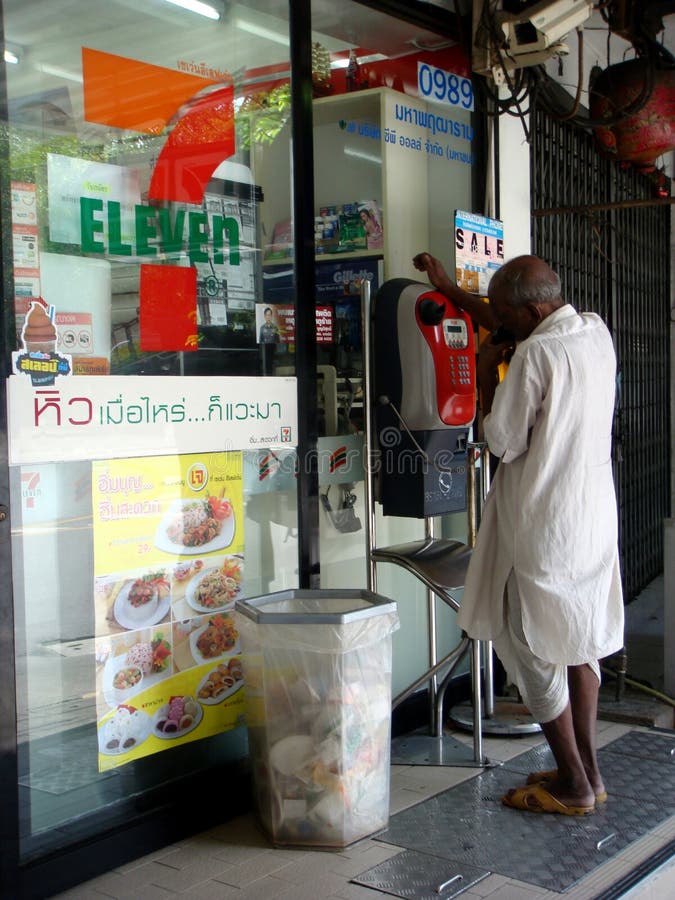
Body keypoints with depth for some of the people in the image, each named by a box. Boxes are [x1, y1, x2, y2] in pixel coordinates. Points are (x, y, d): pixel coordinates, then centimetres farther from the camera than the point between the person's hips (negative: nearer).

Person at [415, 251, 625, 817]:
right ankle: (588, 770, 25)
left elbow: (503, 443, -14)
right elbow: (517, 321, 22)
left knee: (535, 649, 5)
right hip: (594, 519, 8)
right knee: (581, 641, 16)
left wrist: (487, 377, -2)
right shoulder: (596, 331, 6)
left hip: (543, 526, -8)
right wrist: (451, 291, 27)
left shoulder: (535, 354, -20)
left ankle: (574, 785, 12)